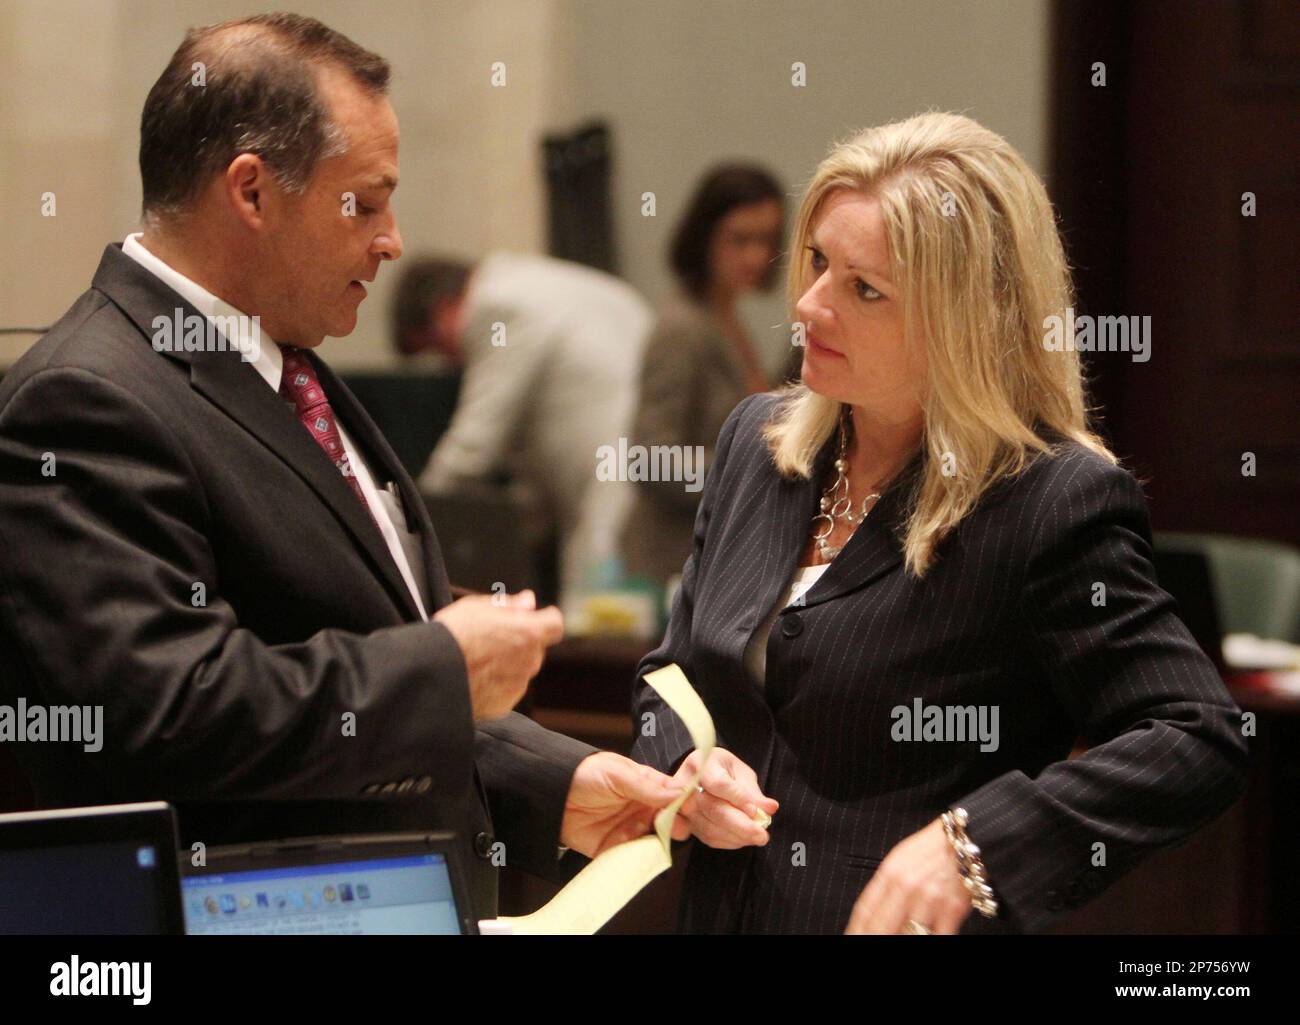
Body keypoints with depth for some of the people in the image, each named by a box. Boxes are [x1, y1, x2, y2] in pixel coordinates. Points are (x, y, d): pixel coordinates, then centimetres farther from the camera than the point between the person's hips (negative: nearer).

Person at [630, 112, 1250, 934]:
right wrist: (685, 766, -9)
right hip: (722, 912, 6)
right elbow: (671, 675, 14)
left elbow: (1202, 743, -23)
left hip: (907, 925, -6)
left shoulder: (1055, 503, -17)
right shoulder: (756, 441, 4)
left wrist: (972, 842, -32)